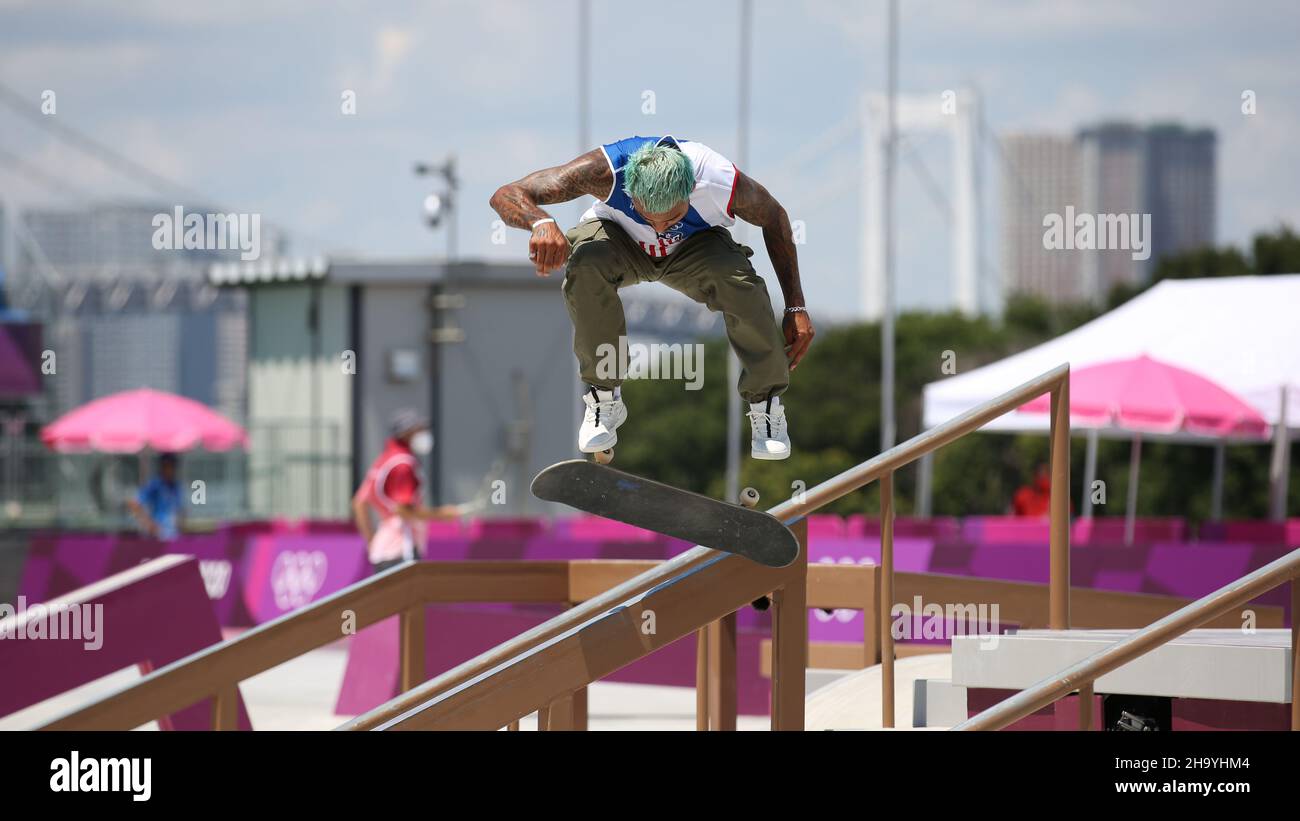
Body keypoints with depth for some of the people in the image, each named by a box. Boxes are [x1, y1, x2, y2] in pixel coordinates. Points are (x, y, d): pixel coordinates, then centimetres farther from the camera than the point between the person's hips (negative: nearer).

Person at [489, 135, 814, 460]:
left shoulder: (724, 181, -35)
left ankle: (765, 403, -9)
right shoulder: (604, 171, -38)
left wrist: (796, 307, -12)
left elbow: (774, 218, -11)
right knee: (586, 262, -36)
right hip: (621, 241, 0)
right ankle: (603, 398, -17)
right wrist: (541, 223, -62)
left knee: (739, 281, -33)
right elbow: (506, 195, -38)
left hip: (695, 245, 0)